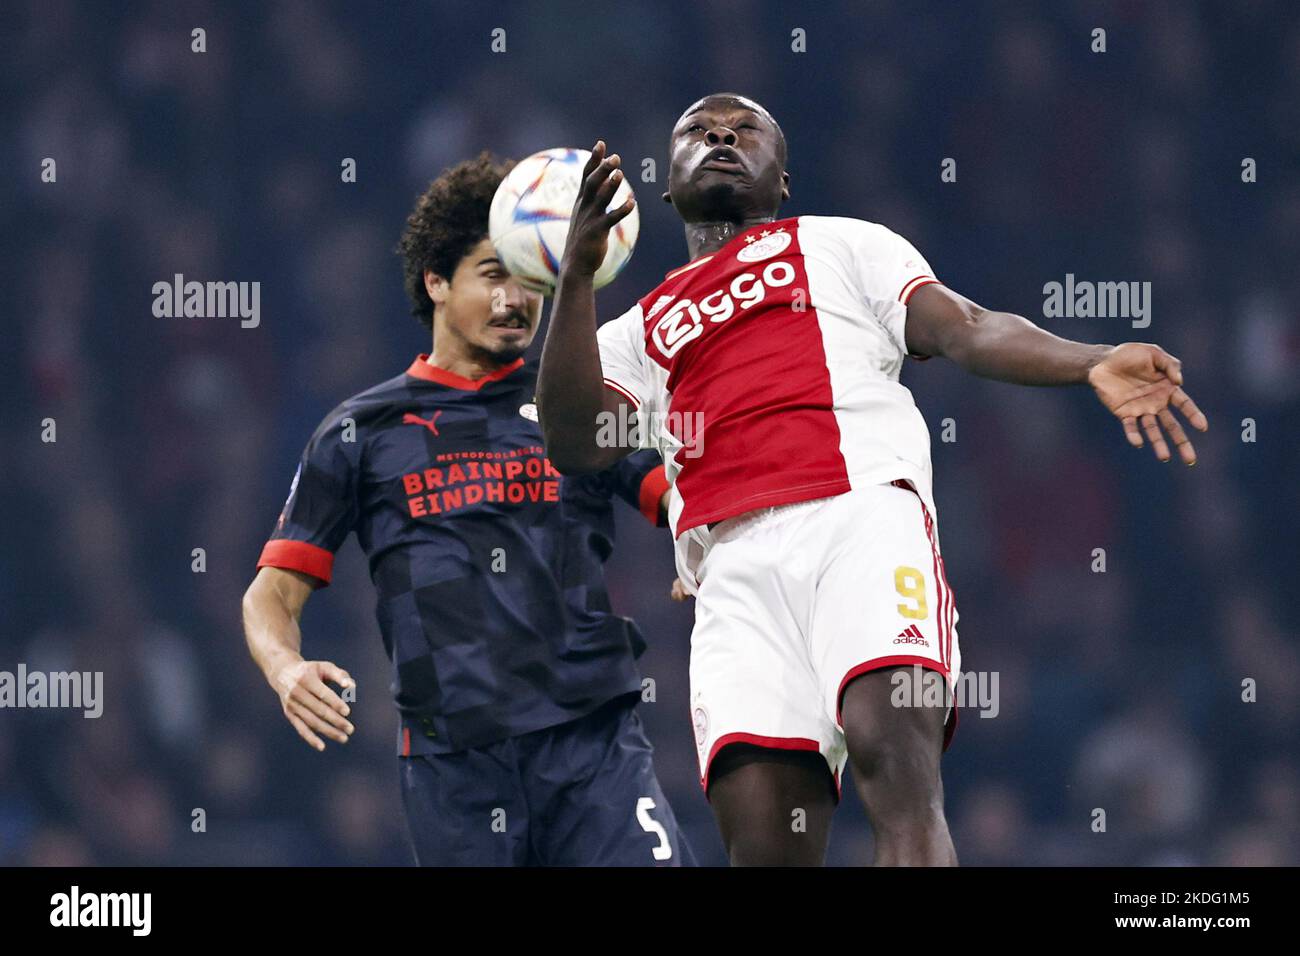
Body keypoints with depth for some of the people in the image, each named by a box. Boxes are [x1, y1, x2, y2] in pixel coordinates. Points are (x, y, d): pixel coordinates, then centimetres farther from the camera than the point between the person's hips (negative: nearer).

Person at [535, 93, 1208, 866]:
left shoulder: (840, 245, 26)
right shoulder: (639, 331, 32)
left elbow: (964, 329, 10)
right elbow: (579, 445, 13)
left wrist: (1092, 363, -9)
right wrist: (578, 273, 6)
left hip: (861, 510, -2)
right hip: (735, 564, 3)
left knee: (894, 744, -29)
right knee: (761, 832, -15)